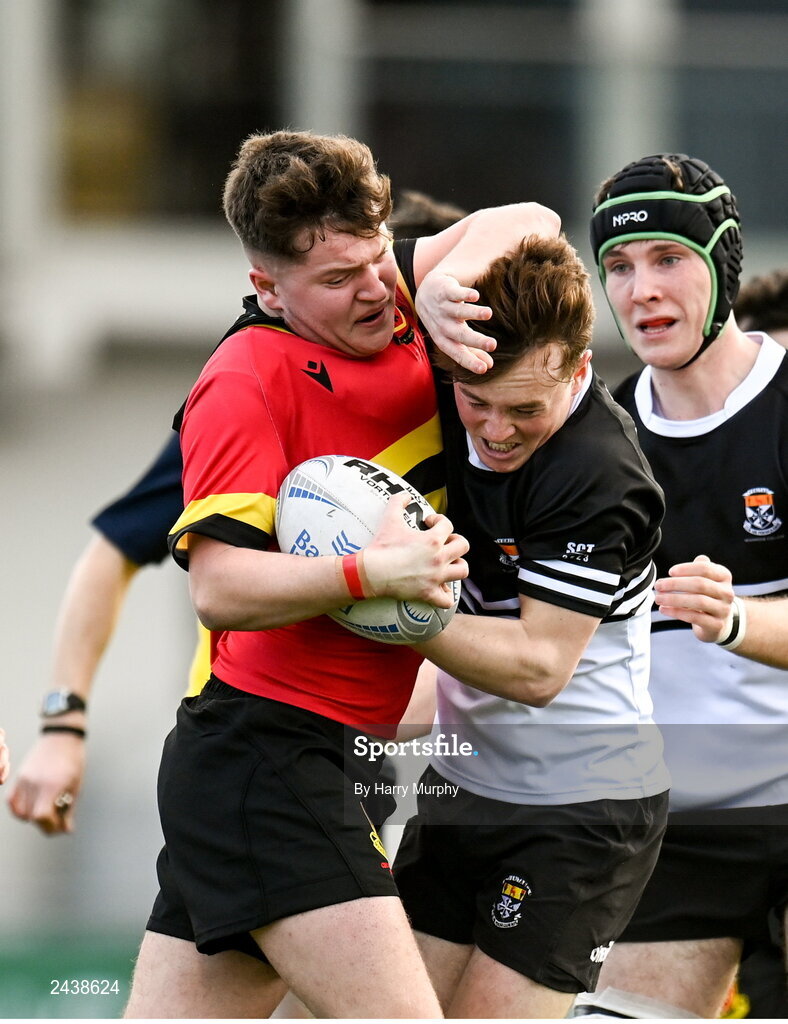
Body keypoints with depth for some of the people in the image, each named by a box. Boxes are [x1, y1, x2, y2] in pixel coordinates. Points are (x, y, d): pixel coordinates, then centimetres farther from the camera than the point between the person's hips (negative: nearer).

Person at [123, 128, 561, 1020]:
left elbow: (526, 223, 15)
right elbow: (220, 586, -20)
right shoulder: (245, 383, -13)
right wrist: (373, 572, -30)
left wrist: (445, 280, -5)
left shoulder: (394, 311, 9)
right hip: (263, 746, -9)